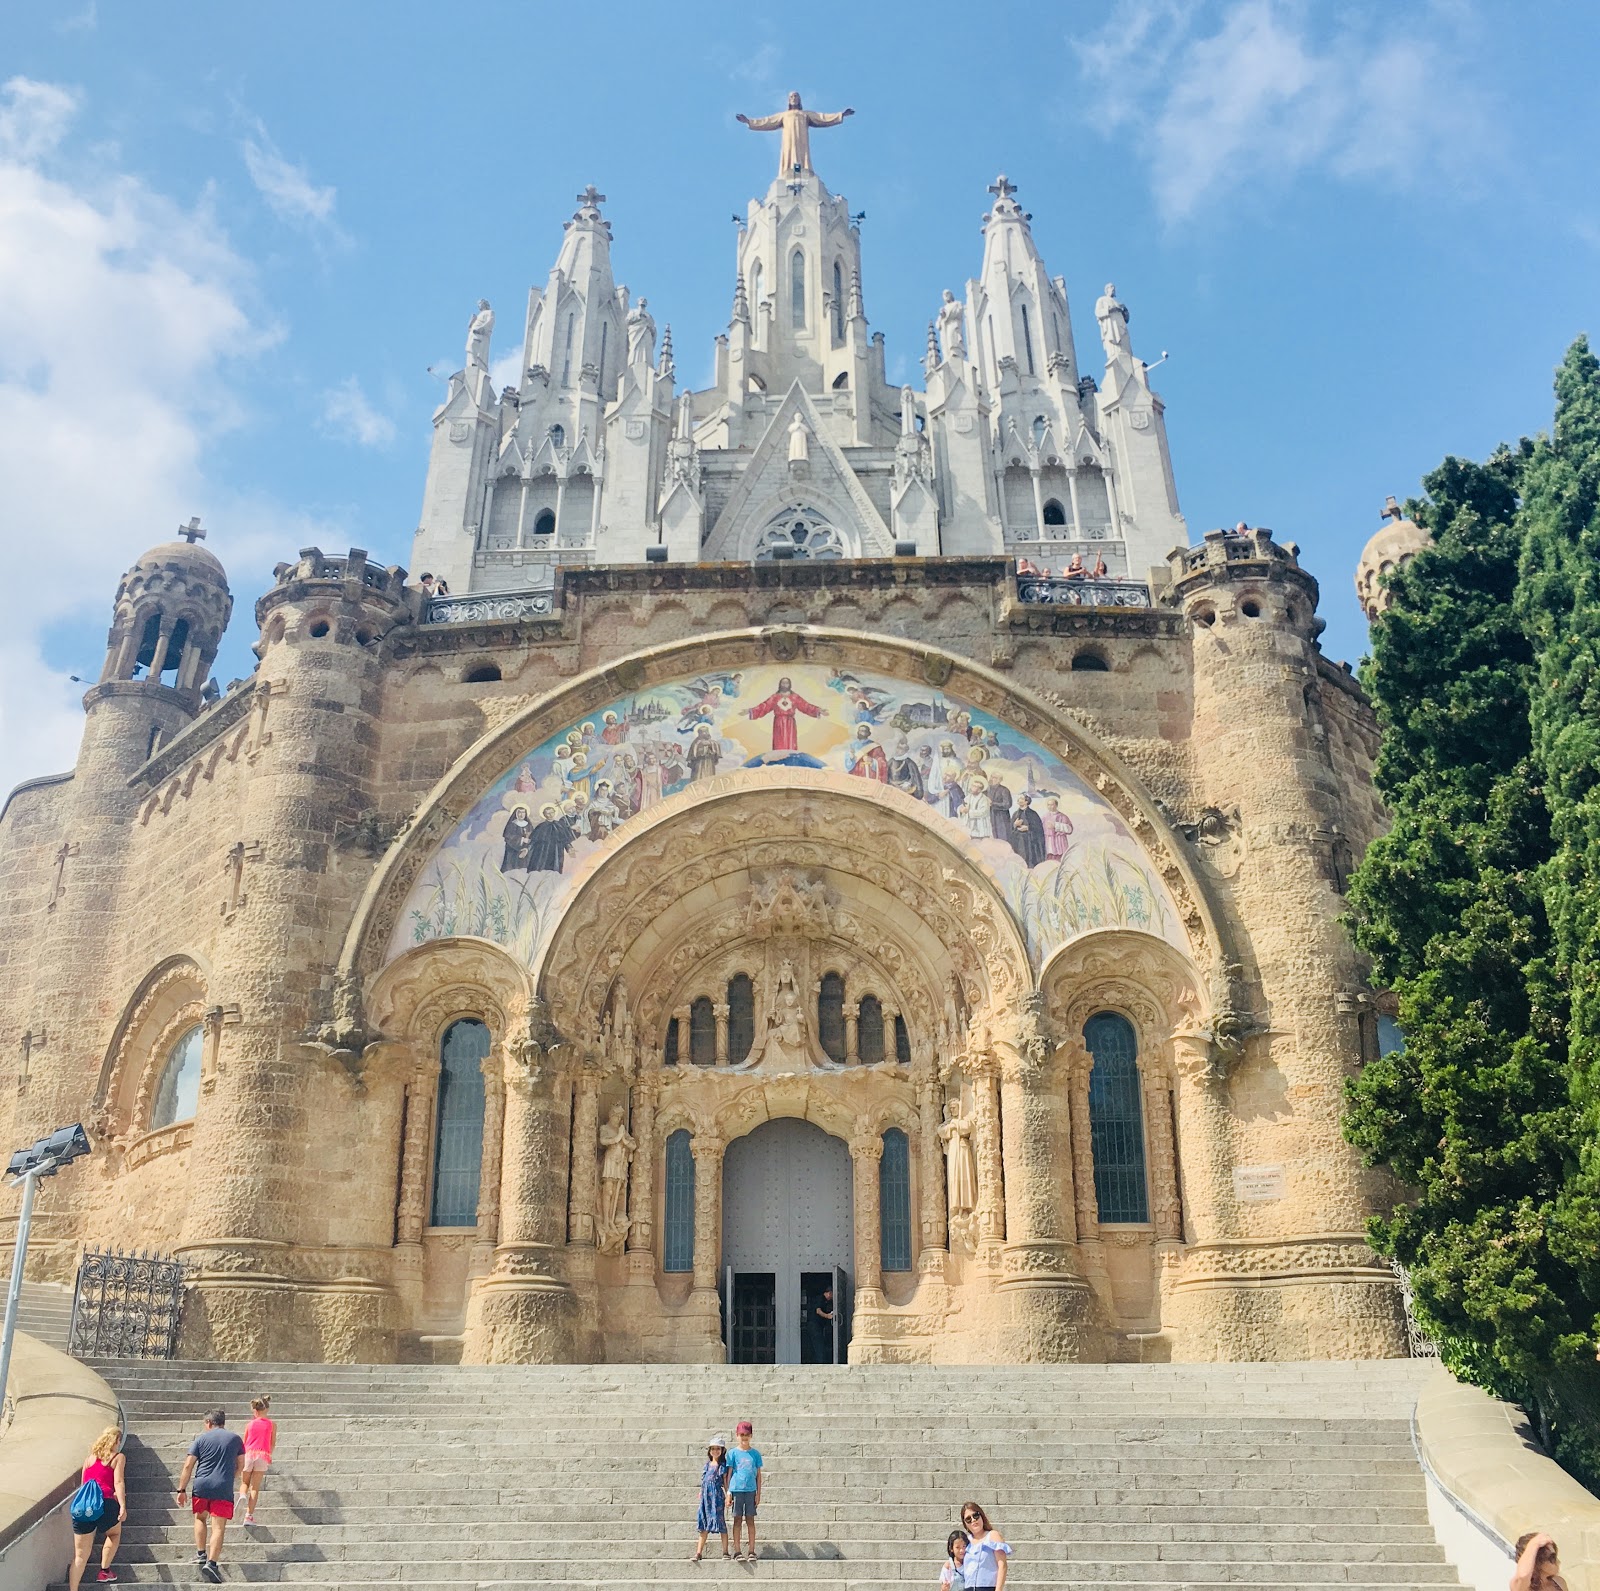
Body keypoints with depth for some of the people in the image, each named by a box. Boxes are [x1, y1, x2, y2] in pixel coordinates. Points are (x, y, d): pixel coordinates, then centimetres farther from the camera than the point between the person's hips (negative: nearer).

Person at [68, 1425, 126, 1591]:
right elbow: (118, 1482, -7)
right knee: (115, 1533, 28)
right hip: (104, 1504, -4)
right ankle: (104, 1571, 26)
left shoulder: (89, 1458, 22)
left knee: (80, 1556, 8)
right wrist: (122, 1506, -14)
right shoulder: (118, 1457, 7)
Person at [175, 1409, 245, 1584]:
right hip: (224, 1489, -1)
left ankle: (201, 1554, 19)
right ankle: (212, 1563, -15)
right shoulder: (235, 1438, 12)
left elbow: (188, 1466, 1)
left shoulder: (201, 1438, 8)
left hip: (201, 1486, 1)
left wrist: (182, 1490, 6)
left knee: (200, 1518, 25)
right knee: (218, 1527, -1)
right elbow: (241, 1465, 17)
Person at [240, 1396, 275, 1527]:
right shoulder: (272, 1424, 5)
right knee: (255, 1487, 3)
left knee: (245, 1483, 18)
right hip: (263, 1455, -1)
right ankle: (249, 1515, -3)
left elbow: (244, 1442, 15)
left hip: (248, 1453, 1)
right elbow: (273, 1443, 9)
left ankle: (243, 1495, -16)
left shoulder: (250, 1424, 7)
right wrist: (269, 1454, 27)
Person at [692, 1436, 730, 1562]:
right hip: (706, 1497, 5)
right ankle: (699, 1552, 8)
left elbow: (725, 1482, -2)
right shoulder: (707, 1465, 13)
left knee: (721, 1523, -3)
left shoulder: (723, 1466, -1)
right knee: (704, 1525, 6)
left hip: (718, 1496, -5)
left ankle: (725, 1552, 3)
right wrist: (701, 1492, 17)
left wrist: (728, 1496, -8)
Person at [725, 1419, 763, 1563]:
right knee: (737, 1520, 2)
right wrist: (728, 1493, -2)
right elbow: (729, 1473, 2)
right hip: (736, 1490, -1)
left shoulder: (755, 1453, 6)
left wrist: (758, 1493, 4)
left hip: (751, 1490, 1)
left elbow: (758, 1474, 8)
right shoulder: (733, 1453, 2)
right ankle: (736, 1552, 7)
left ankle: (752, 1551, 9)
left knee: (750, 1520, 4)